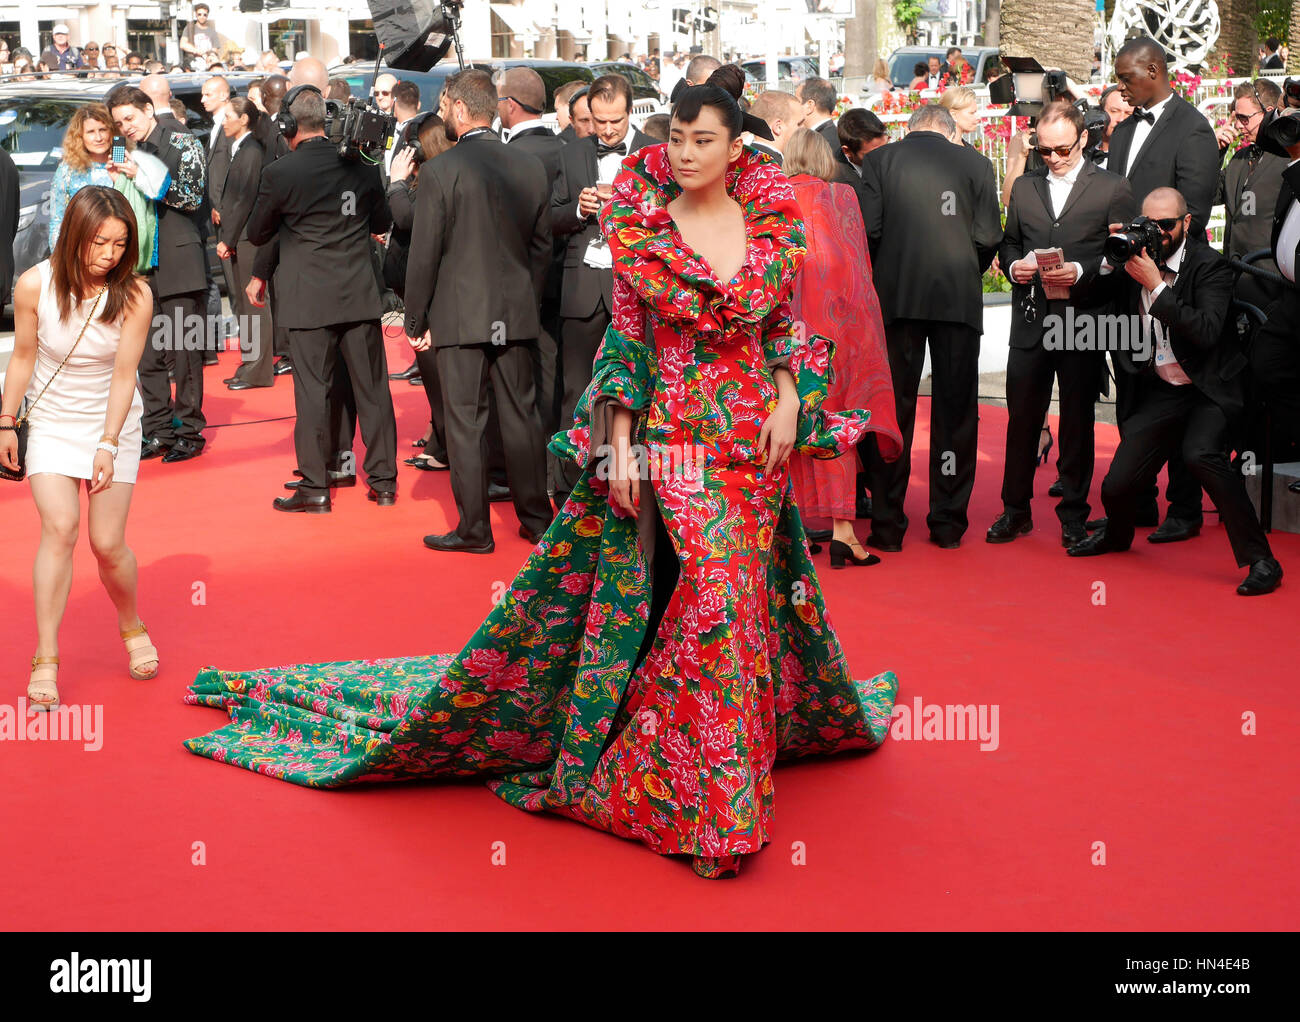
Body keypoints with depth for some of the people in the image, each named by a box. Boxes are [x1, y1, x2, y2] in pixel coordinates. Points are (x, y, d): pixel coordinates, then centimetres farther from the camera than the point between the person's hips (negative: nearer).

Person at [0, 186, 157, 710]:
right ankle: (45, 659, -12)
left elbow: (124, 374, -14)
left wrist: (108, 444, -19)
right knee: (59, 527, -17)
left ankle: (133, 628, 27)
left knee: (108, 544, -3)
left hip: (113, 424, 0)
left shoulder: (134, 295, -17)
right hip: (51, 423, 0)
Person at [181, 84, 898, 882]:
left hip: (753, 442, 3)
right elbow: (627, 338, -3)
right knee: (712, 592, -10)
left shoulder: (778, 225, 3)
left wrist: (789, 396, -4)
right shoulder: (641, 226, -3)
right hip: (669, 438, -3)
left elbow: (786, 325, 12)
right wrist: (618, 437, -11)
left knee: (743, 595, 10)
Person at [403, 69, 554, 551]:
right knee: (521, 415, 13)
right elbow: (542, 244, 10)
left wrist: (416, 320, -1)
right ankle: (536, 517, 20)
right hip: (517, 313, 5)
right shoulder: (531, 166, 3)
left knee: (465, 423, 2)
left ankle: (473, 529, 7)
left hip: (461, 314, -5)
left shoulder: (441, 171, -12)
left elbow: (424, 254, -9)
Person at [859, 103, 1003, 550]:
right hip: (959, 297, 0)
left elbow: (869, 229, -5)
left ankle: (887, 525, 5)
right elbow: (988, 236, 1)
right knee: (955, 409, 8)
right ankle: (949, 522, 12)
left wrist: (885, 277, 10)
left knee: (892, 407, 4)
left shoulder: (878, 159, 3)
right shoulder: (975, 162, 5)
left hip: (896, 296, 0)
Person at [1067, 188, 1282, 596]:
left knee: (1201, 453, -35)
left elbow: (1207, 333, -22)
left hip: (1209, 389, -5)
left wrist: (1156, 286, -23)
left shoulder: (1210, 265, -9)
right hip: (1160, 391, 5)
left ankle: (1260, 559, -23)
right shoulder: (1135, 262, 6)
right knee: (1116, 487, -3)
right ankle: (1117, 533, 36)